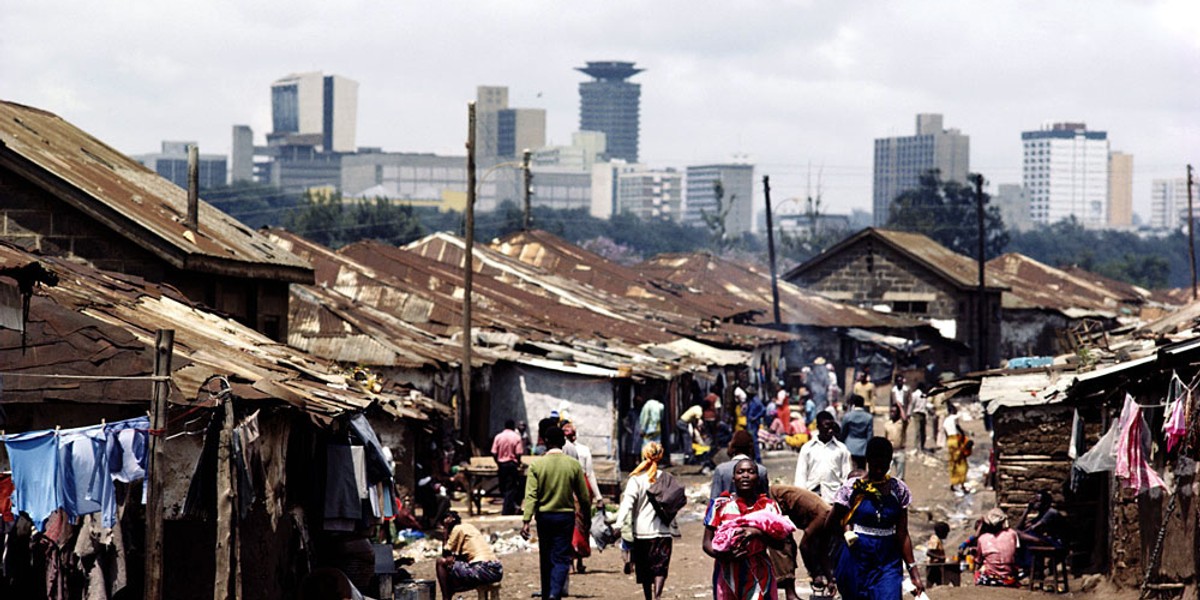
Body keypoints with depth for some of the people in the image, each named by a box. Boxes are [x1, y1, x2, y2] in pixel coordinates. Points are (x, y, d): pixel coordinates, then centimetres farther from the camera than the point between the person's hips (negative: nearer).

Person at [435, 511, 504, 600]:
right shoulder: (469, 526, 26)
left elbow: (445, 554, 1)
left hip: (483, 570, -9)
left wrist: (447, 533, 8)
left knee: (441, 562, -2)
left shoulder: (458, 529, 0)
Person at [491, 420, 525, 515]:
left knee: (503, 487, 14)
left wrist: (498, 463, 12)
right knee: (510, 488, 2)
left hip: (501, 464, 3)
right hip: (512, 464, -3)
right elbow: (518, 454, -12)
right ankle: (508, 510, 0)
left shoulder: (498, 437, -1)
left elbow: (494, 453, -3)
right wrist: (519, 463, 5)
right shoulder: (516, 437, -8)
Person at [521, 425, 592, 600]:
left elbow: (531, 495, -13)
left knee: (546, 558, 13)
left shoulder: (536, 465, -5)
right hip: (566, 516, -1)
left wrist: (526, 520, -16)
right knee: (561, 558, -2)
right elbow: (584, 497, 2)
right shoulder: (573, 465, -3)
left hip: (544, 516, 1)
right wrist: (587, 518, 15)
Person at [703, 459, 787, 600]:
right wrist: (722, 555, -20)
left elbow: (780, 543, -3)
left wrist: (756, 533, -21)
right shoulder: (719, 505, 4)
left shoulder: (769, 506, 6)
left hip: (758, 577, 0)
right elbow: (707, 543, 1)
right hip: (727, 576, 0)